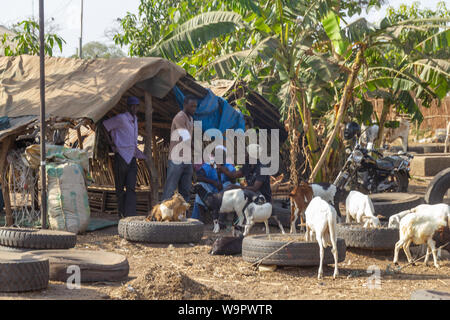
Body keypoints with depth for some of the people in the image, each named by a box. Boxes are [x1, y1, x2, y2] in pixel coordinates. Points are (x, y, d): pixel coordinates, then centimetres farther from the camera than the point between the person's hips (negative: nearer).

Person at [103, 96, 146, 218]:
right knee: (120, 186, 4)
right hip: (121, 156, -6)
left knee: (131, 187, -8)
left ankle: (130, 216, -16)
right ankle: (121, 214, 17)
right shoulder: (121, 118, -9)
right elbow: (105, 126, -3)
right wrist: (111, 144, -3)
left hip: (132, 157, 6)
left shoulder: (135, 119, 15)